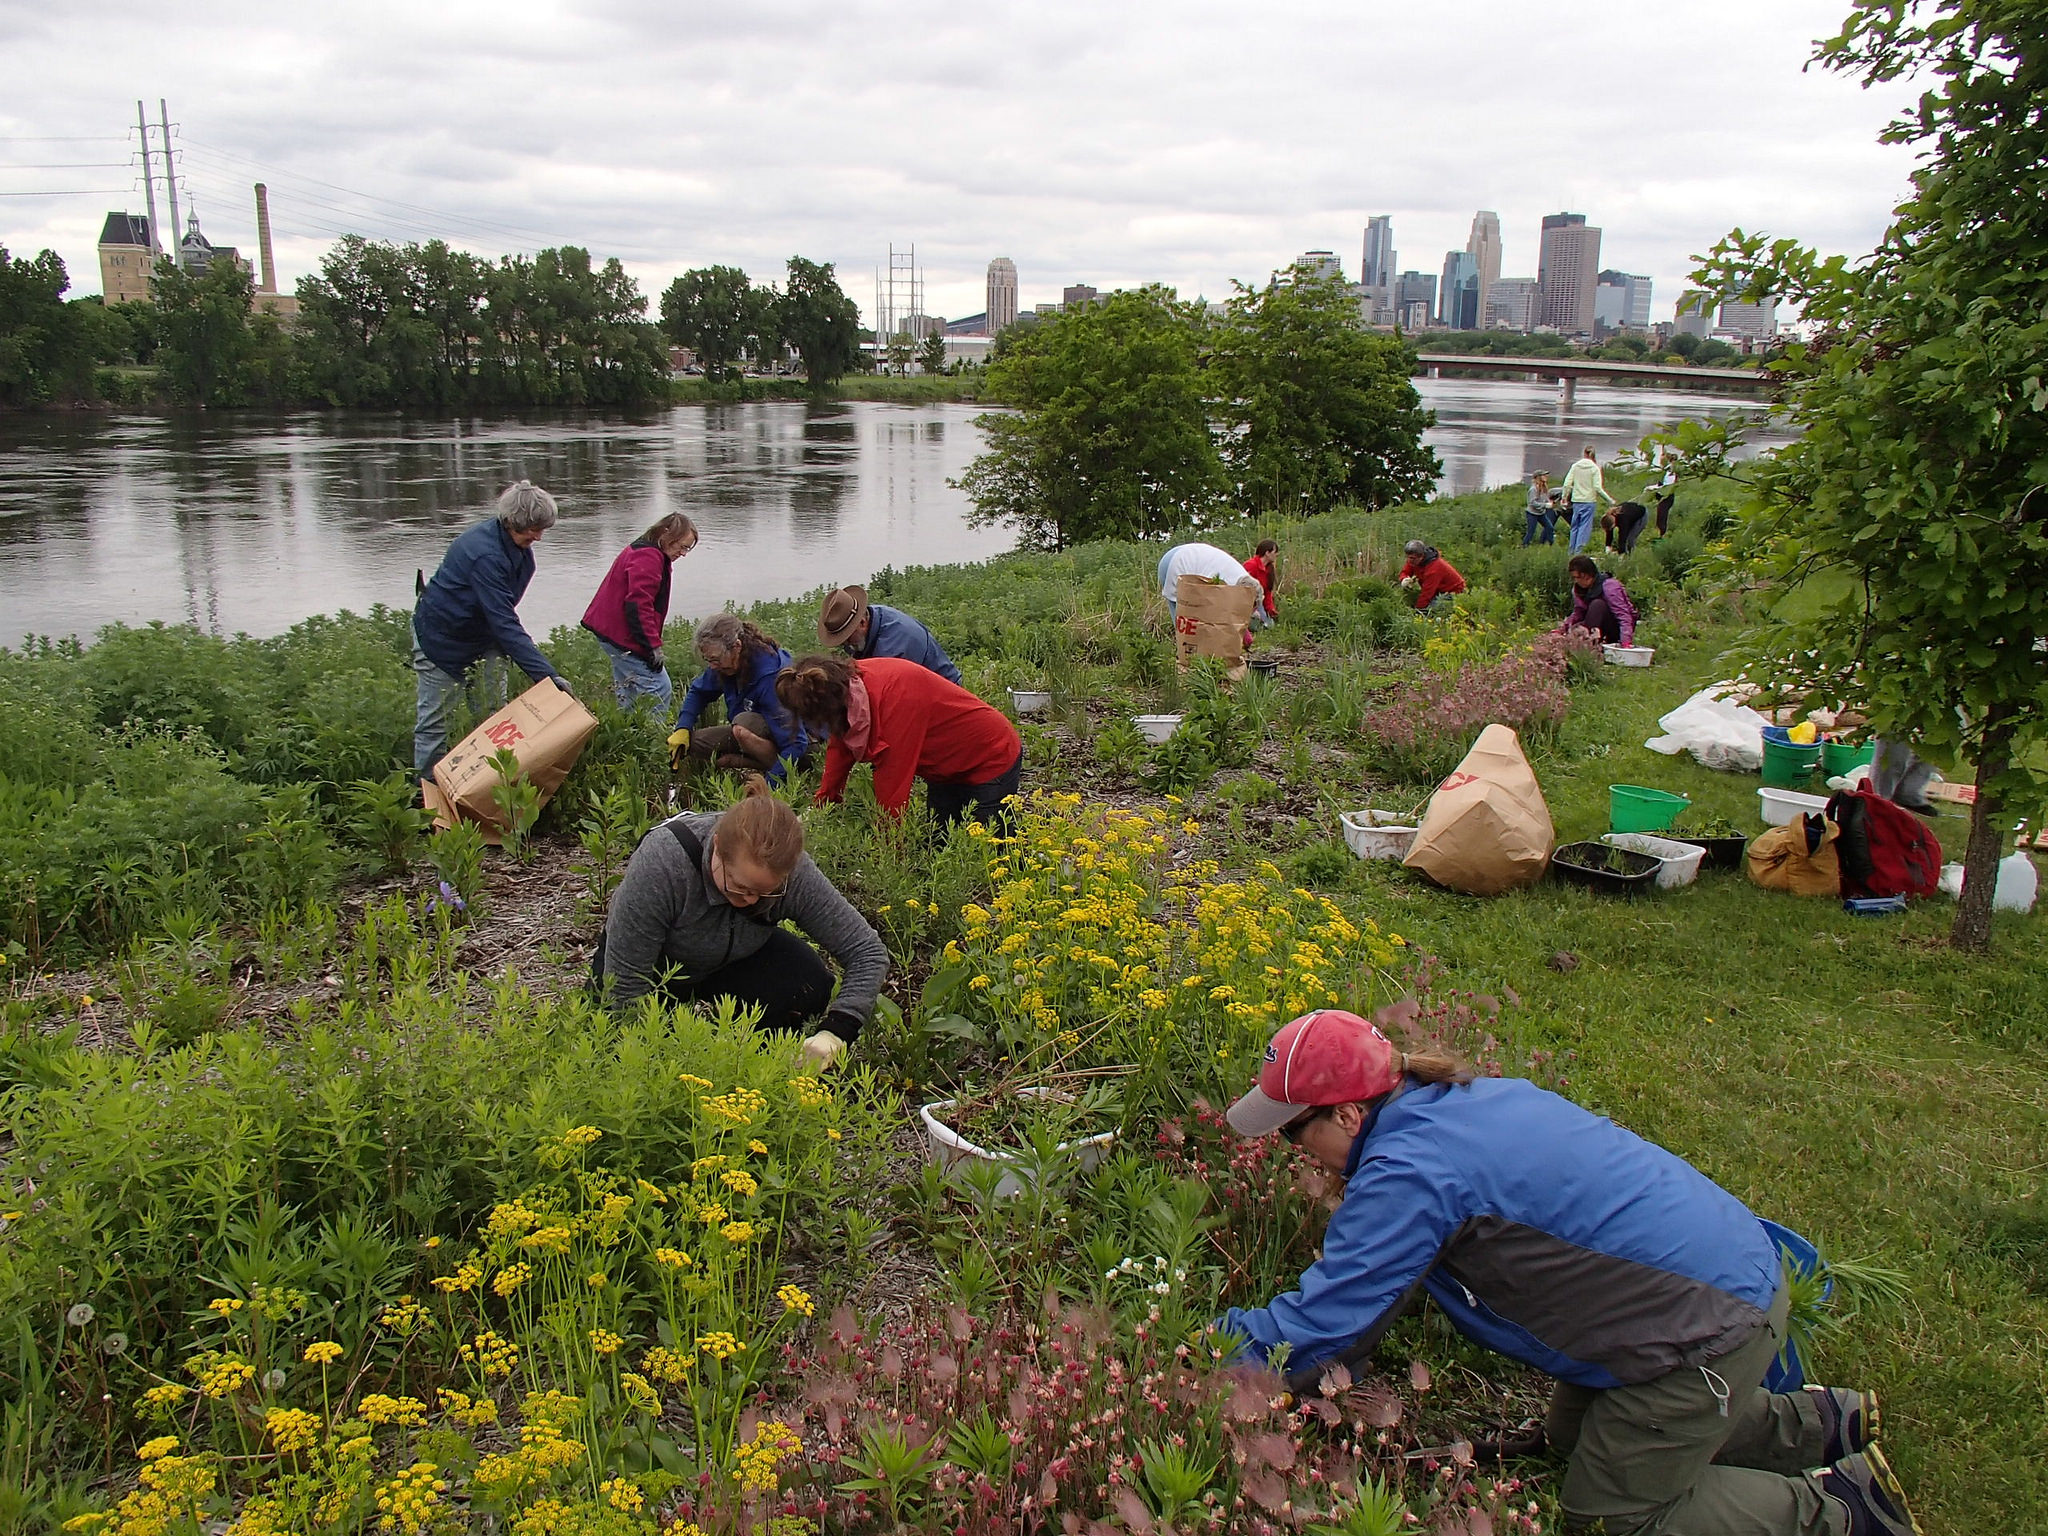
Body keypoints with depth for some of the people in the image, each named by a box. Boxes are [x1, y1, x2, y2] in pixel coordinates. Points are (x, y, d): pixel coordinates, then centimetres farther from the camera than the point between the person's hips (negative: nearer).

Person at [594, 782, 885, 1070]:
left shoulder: (792, 872, -31)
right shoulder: (661, 861, -39)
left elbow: (869, 952, -23)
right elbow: (624, 983, -32)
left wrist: (834, 1034, -36)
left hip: (732, 959, 2)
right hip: (657, 967, -1)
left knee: (810, 990, -26)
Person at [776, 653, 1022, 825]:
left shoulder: (894, 695, -38)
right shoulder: (846, 681, -13)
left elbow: (893, 778, -35)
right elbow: (840, 747, 0)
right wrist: (821, 806, -1)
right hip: (946, 769, 8)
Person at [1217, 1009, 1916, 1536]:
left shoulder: (1407, 1172, -26)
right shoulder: (1456, 1100, 3)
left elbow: (1315, 1324, -23)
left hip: (1708, 1327, -9)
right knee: (1574, 1435, 25)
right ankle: (1819, 1422, 29)